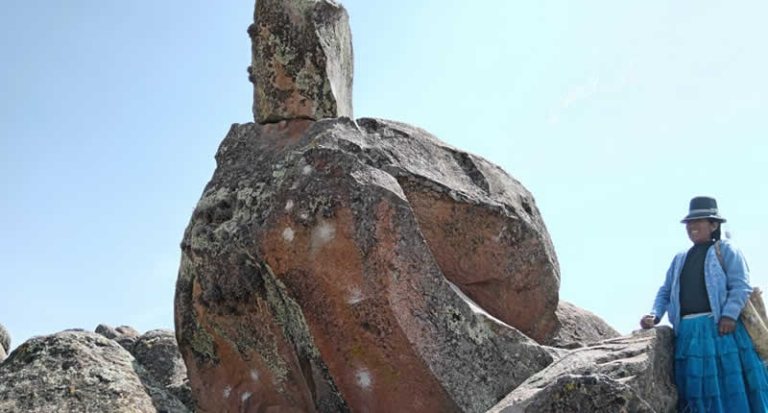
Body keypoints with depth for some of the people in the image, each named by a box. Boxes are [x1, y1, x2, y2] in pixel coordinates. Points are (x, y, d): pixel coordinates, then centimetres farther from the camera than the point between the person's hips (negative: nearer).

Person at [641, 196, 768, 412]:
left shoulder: (725, 250, 6)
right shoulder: (680, 259, 22)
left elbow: (741, 285, -6)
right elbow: (665, 292, 19)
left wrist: (729, 314, -20)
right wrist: (655, 315, 0)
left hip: (720, 327, -5)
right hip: (688, 333, 5)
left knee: (731, 384, -4)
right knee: (697, 388, 4)